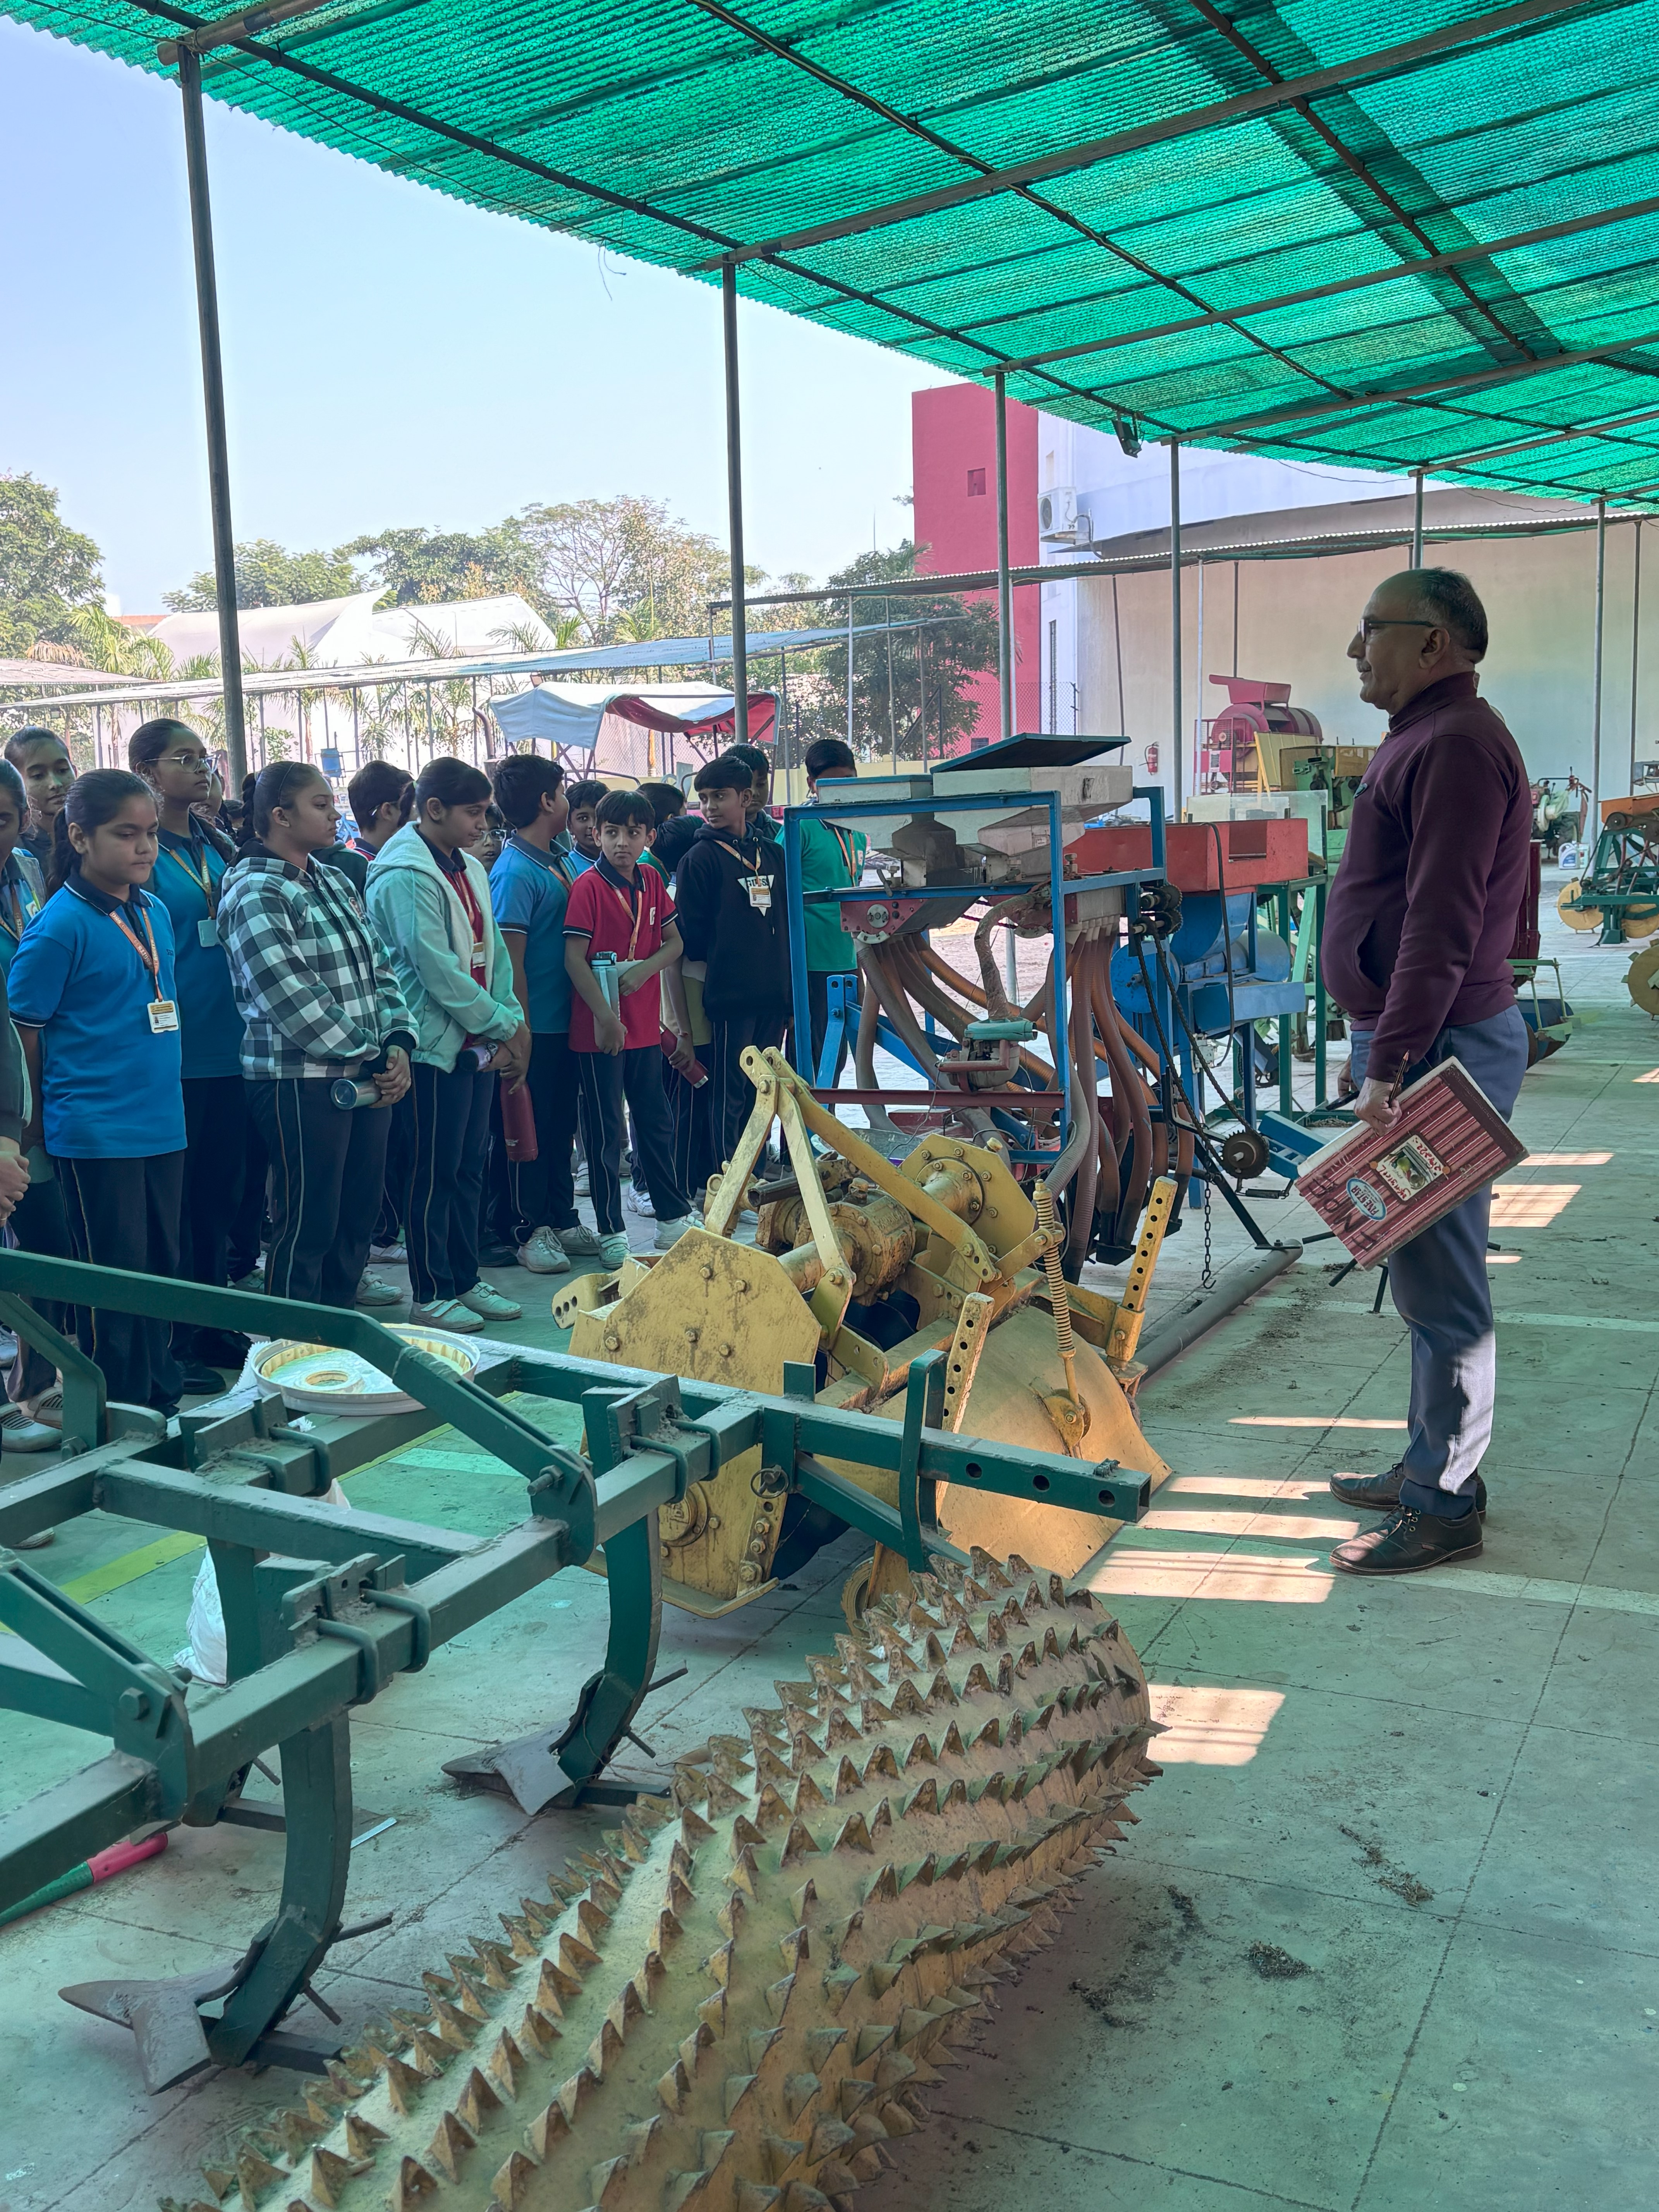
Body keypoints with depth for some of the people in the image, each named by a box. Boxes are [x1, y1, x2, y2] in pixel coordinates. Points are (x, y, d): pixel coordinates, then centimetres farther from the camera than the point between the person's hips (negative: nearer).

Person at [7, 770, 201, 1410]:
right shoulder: (61, 924, -13)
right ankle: (120, 1405, 14)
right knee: (113, 1269, 2)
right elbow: (23, 1027, -10)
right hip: (95, 1133, -7)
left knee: (160, 1260, 15)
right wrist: (35, 1121, -3)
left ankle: (158, 1377, 29)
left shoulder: (155, 912, 8)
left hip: (161, 1122, 7)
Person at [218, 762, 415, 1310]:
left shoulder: (335, 883, 14)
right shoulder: (257, 894, -12)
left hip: (367, 1076, 8)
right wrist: (367, 1053, -14)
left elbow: (378, 969, 15)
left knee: (358, 1215, 13)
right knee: (307, 1227, 0)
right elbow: (292, 999, -19)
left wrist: (397, 1044, 1)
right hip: (301, 1081, -8)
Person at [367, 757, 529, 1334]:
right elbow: (439, 973, -20)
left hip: (478, 1045, 8)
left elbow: (493, 955, 11)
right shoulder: (405, 877, -15)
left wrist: (510, 1026, -3)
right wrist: (507, 1025, -13)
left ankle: (466, 1281, 24)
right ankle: (430, 1295, 10)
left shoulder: (470, 869, 13)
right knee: (435, 1174, 0)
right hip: (434, 1048, -8)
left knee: (470, 1168, 14)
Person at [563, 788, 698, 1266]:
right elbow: (574, 959, -15)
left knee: (656, 1124, 16)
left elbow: (674, 943, 10)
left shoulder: (651, 882, 7)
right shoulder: (588, 886, -11)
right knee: (605, 1134, 2)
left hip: (646, 1026, 6)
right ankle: (611, 1233, 9)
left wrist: (645, 969, -10)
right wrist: (605, 1017, -20)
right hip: (599, 1031, -6)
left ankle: (674, 1218, 27)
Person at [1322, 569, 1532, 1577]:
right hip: (1415, 1043, 11)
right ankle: (1430, 1464, 28)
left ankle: (1447, 1506, 5)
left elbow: (1442, 925, -23)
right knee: (1426, 1270, 17)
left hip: (1441, 1047, -11)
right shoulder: (1424, 737, 19)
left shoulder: (1456, 743, -15)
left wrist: (1392, 1064, -24)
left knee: (1440, 1281, -4)